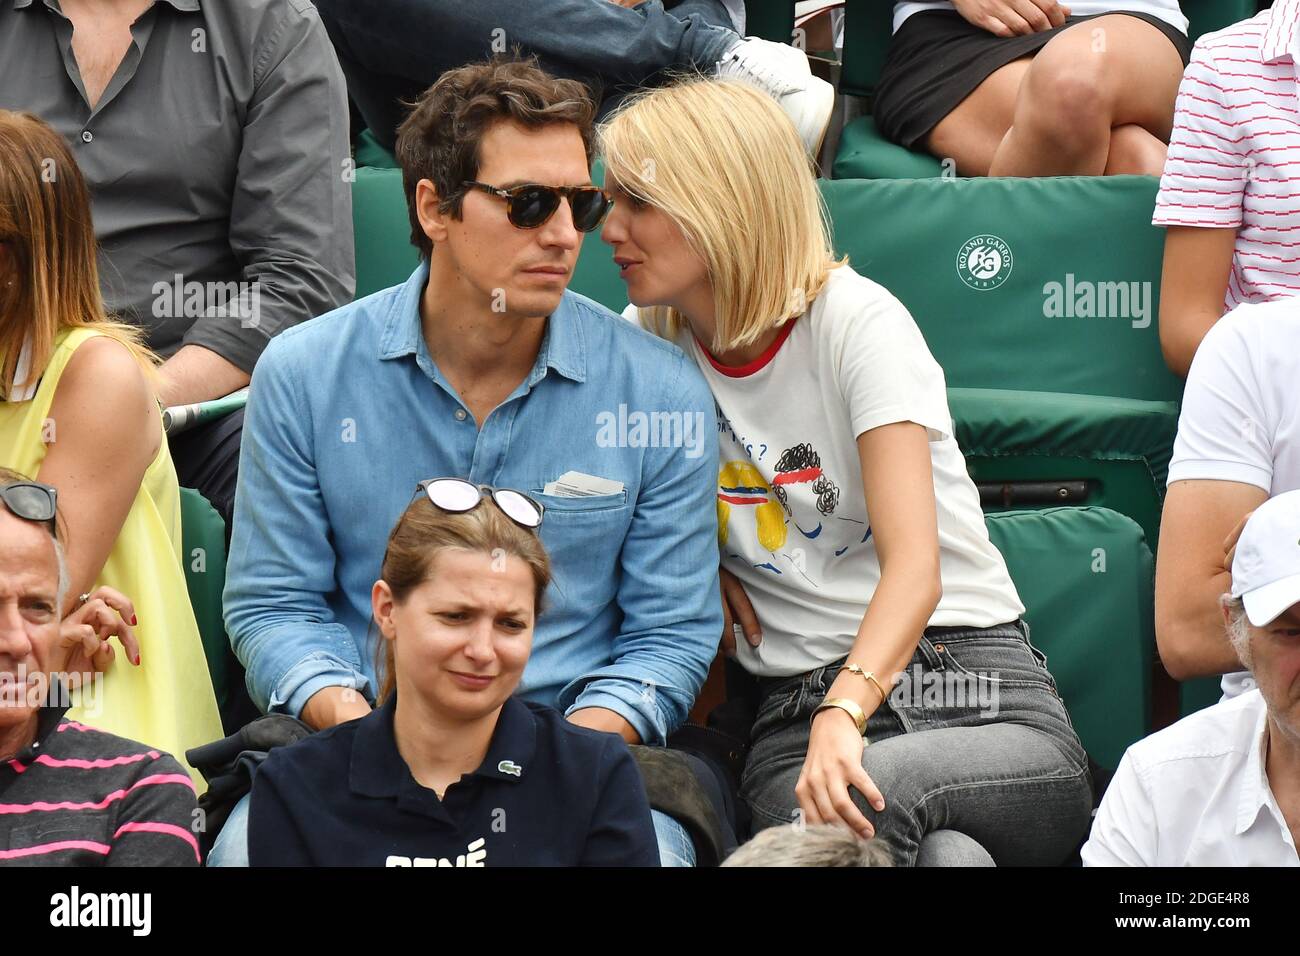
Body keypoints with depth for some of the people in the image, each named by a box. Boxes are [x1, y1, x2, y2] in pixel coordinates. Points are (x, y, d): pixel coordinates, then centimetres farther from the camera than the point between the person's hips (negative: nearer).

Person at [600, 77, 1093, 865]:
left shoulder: (857, 321, -6)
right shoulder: (645, 346, 9)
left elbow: (915, 568, -19)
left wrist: (844, 717, -36)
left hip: (976, 687, -3)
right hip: (798, 705, 3)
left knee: (872, 785, -38)